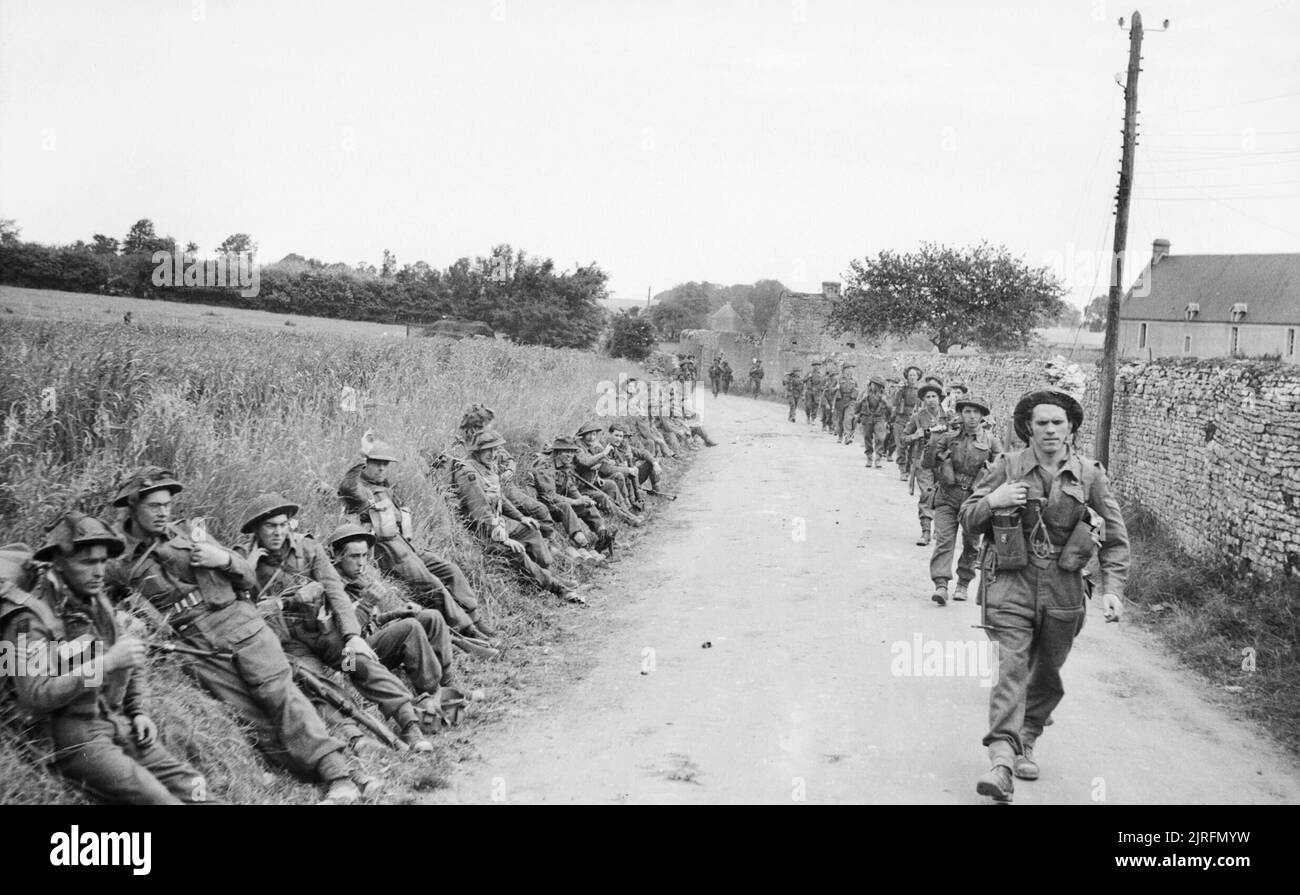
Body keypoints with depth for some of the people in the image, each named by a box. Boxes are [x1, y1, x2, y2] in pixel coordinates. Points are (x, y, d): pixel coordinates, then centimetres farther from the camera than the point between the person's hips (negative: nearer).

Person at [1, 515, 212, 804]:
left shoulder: (96, 602, 11)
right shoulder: (30, 618, -12)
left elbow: (132, 663, 23)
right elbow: (34, 696, -22)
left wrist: (139, 712, 10)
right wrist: (106, 663, -25)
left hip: (120, 725, 7)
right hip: (73, 739, -7)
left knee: (194, 788, -7)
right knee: (161, 799, -19)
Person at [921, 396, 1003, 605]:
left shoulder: (991, 441, 3)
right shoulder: (949, 437, 5)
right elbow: (926, 463, 2)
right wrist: (933, 445, -14)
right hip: (947, 496, 0)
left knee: (970, 544, 9)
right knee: (944, 540, -11)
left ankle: (963, 584, 25)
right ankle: (941, 585, -15)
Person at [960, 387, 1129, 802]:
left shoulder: (1089, 475, 2)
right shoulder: (1007, 468, -1)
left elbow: (1115, 538, 8)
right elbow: (968, 521, 5)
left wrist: (1112, 588, -1)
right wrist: (992, 501, -16)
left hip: (1063, 591, 2)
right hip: (1011, 584, -2)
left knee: (1047, 675, 14)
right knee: (1012, 669, -14)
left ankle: (1026, 742, 36)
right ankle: (1002, 759, -17)